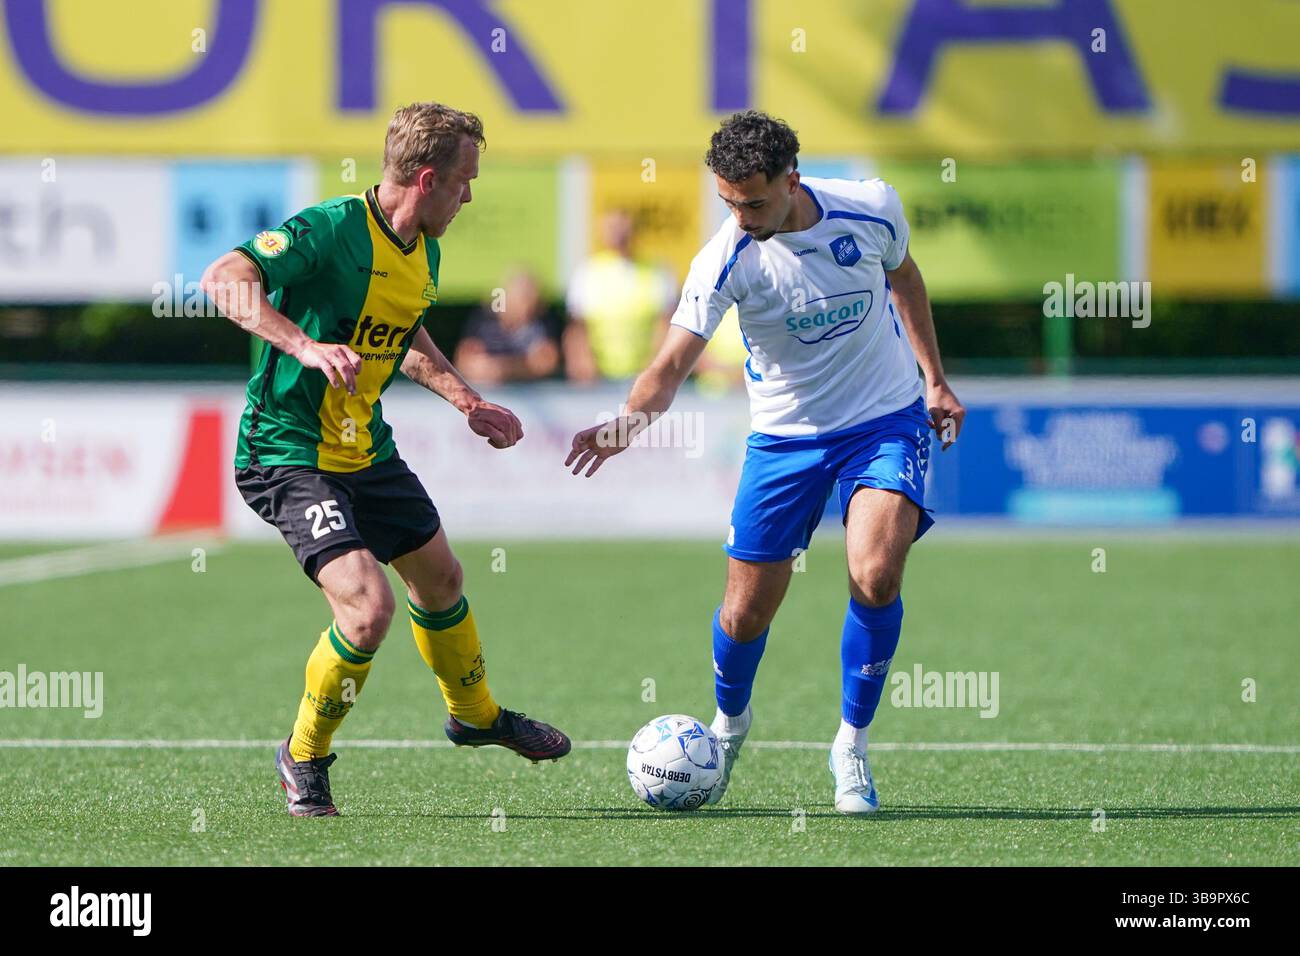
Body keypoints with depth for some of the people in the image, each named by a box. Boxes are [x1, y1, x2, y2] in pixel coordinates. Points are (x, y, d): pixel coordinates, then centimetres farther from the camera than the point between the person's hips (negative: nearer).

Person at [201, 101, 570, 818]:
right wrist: (305, 345, -43)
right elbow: (223, 280, -32)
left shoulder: (424, 252, 5)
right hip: (288, 454, -9)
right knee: (367, 605, -22)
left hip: (367, 448, 9)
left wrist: (468, 403, 18)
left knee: (439, 577, 23)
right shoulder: (331, 229, -23)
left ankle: (475, 716, 52)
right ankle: (303, 758, 3)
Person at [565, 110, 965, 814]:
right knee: (746, 613, 0)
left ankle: (851, 748, -3)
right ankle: (729, 722, 36)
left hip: (887, 420, 0)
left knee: (875, 577, -24)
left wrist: (934, 379, 13)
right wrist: (624, 425, -46)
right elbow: (671, 366, -26)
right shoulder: (727, 260, -19)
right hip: (785, 436, 0)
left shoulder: (870, 208, -13)